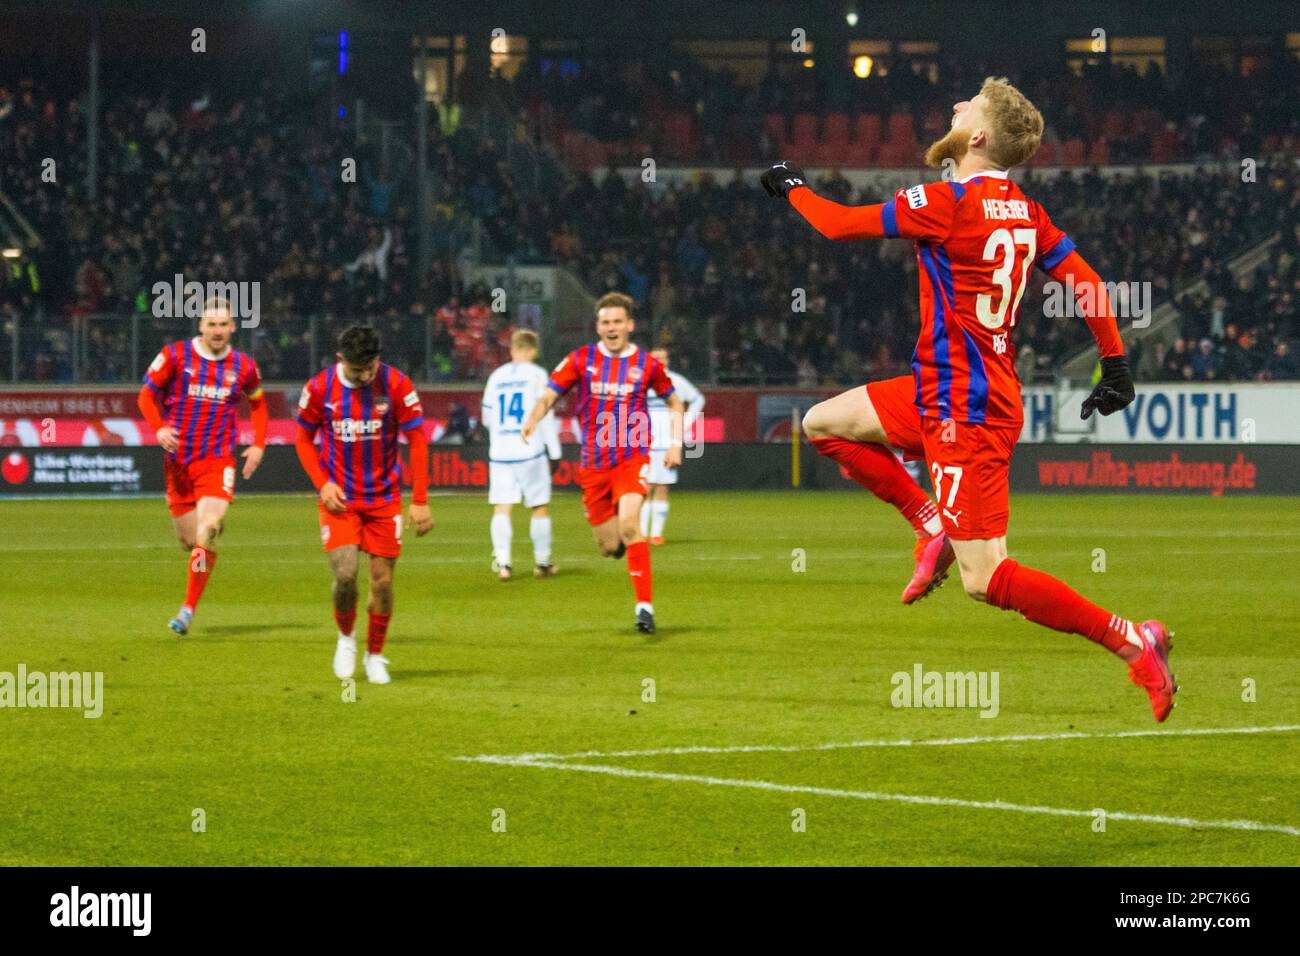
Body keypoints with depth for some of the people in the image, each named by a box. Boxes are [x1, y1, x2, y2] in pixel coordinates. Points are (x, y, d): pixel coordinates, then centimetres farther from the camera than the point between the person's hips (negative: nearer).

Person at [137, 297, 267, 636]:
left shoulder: (243, 366, 3)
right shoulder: (175, 355, -3)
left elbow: (257, 403, 21)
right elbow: (147, 394, 2)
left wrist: (258, 445, 8)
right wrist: (159, 427, -17)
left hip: (217, 462, -1)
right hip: (178, 462, 1)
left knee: (207, 533, -20)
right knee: (188, 541, 5)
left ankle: (189, 609, -14)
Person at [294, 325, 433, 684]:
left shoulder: (396, 385, -10)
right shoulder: (319, 388, -8)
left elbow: (417, 441, -4)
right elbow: (304, 439, 6)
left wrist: (420, 501, -7)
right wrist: (322, 482, -9)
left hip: (384, 498, 0)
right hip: (339, 499, 0)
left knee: (382, 581, 0)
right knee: (345, 574, -15)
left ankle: (375, 656, 20)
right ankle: (346, 637, 14)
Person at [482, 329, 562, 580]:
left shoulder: (497, 376, 11)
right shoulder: (536, 374, -1)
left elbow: (487, 417, 19)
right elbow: (545, 415, -7)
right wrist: (555, 452, -2)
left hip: (499, 452, 3)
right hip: (530, 451, -3)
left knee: (502, 509, 0)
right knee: (540, 507, 8)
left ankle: (502, 561, -15)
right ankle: (542, 562, 14)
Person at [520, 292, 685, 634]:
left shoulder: (646, 364, 1)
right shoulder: (581, 360, 0)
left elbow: (674, 403, 16)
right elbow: (547, 397, -3)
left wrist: (675, 444, 5)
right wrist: (532, 420, -24)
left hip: (631, 459, -2)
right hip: (593, 465, 2)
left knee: (628, 523, -27)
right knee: (609, 546, 4)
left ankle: (644, 604, -22)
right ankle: (620, 540, 45)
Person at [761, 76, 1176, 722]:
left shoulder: (949, 203, -18)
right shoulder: (1024, 211, 5)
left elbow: (839, 225, -9)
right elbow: (1085, 282, 7)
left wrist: (792, 188, 10)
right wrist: (1116, 366, 15)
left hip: (967, 412, -9)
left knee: (986, 580, -9)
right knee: (824, 423, 17)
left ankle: (1131, 639, -10)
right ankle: (934, 527, 15)